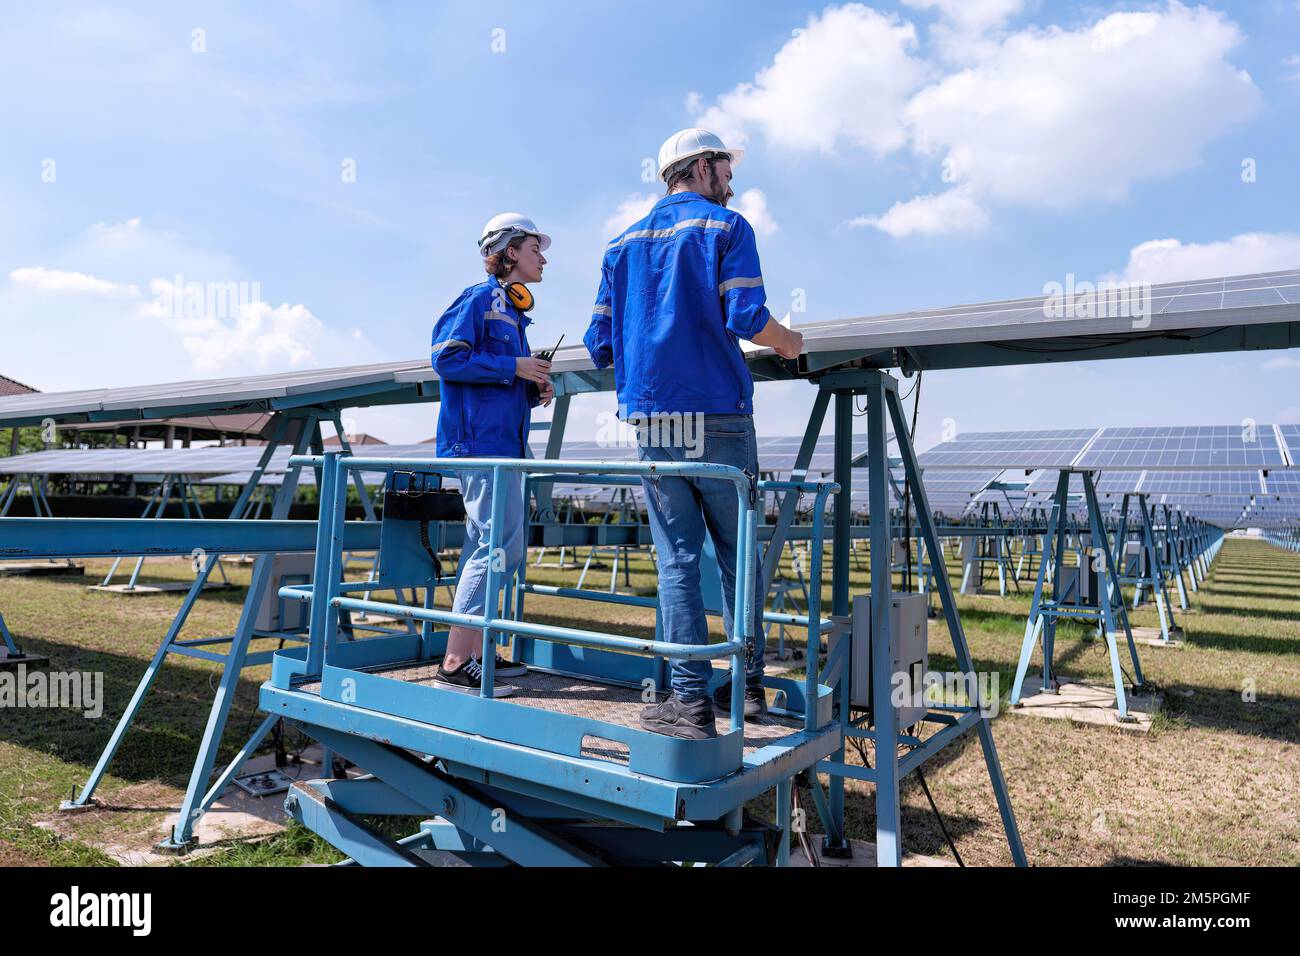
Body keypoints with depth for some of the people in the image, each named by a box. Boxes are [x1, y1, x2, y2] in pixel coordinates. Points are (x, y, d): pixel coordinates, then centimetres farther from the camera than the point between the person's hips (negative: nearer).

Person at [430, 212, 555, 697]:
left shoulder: (511, 310, 23)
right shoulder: (480, 298, -4)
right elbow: (446, 357, -15)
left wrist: (536, 389, 8)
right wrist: (514, 367, -14)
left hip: (502, 441, 10)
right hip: (480, 439, -10)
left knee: (506, 548, 10)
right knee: (498, 543, -14)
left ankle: (477, 653, 18)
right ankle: (454, 664, -10)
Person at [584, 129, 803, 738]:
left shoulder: (623, 244, 16)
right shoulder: (724, 227, 3)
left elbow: (599, 345, 11)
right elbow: (747, 318, -12)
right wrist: (786, 342, 9)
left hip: (650, 422, 3)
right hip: (719, 418, -3)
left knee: (677, 559, 3)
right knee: (737, 554, 10)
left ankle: (692, 702, 1)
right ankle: (747, 684, 18)